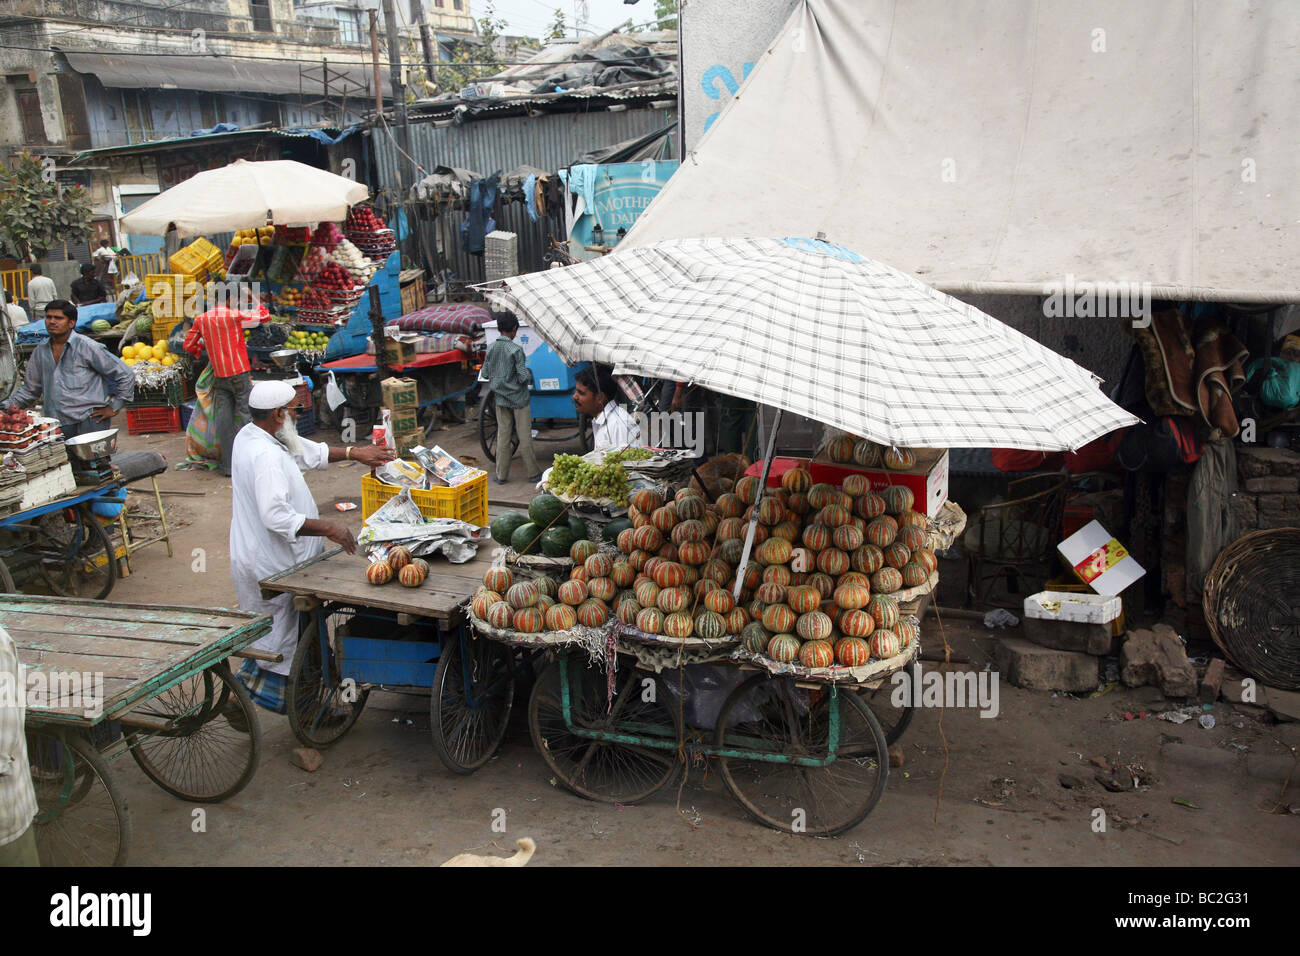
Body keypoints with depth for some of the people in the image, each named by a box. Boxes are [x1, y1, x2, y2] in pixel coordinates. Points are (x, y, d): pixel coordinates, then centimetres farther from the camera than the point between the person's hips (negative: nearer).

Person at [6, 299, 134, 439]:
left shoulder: (87, 347, -2)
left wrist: (114, 408, -1)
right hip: (56, 425, 5)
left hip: (89, 421, -5)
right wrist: (12, 404, 10)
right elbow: (30, 388, 27)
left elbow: (125, 375, -1)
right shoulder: (41, 351, 16)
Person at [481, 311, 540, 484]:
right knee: (525, 437, 2)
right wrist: (529, 376, 4)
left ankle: (501, 475, 13)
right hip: (518, 398, -5)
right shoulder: (516, 349, -16)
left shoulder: (491, 349, 0)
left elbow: (485, 373, 4)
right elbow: (523, 377, -18)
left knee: (502, 437, 9)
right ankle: (534, 474, 11)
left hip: (501, 399, 5)